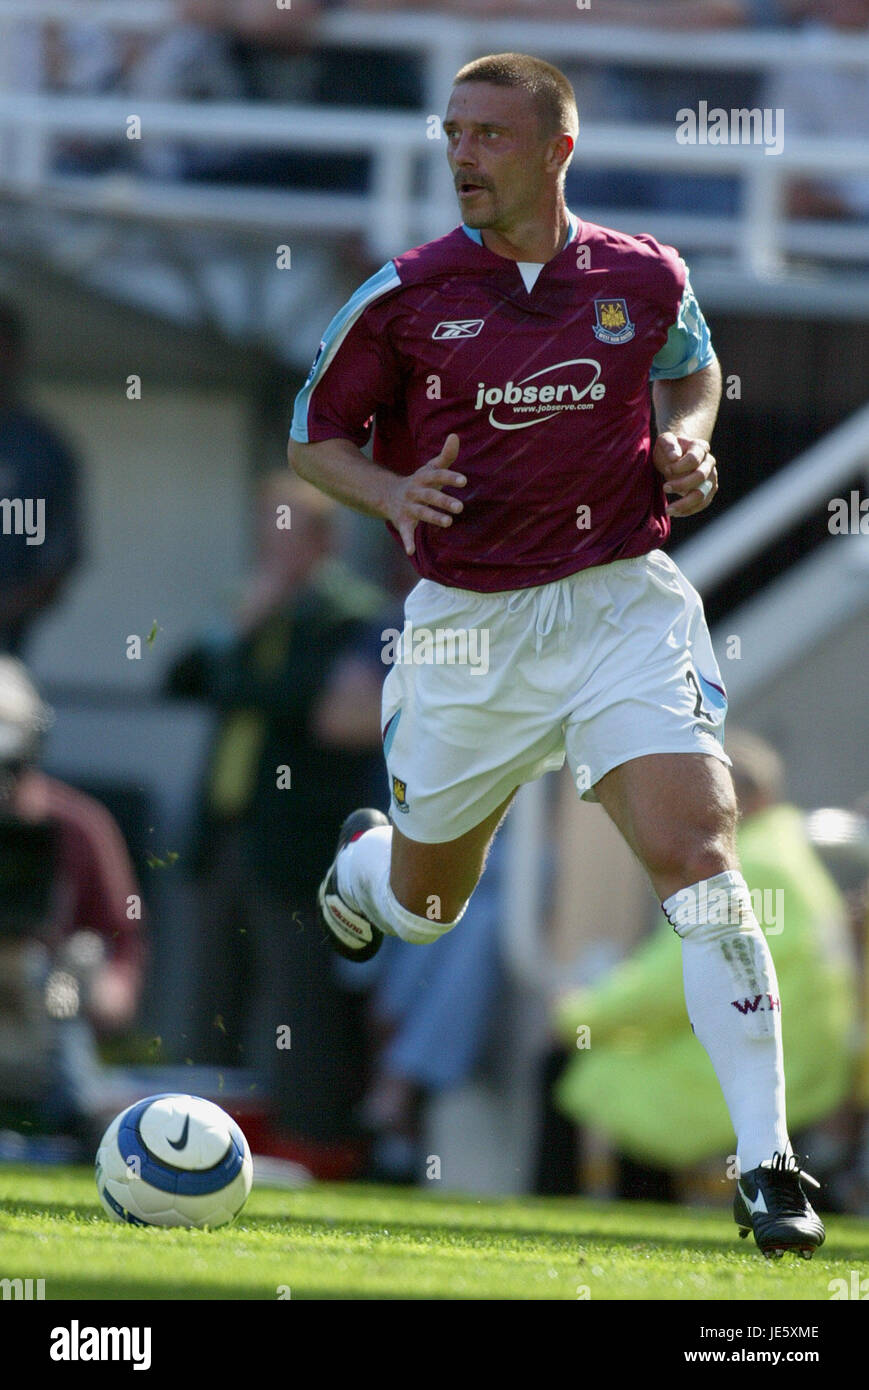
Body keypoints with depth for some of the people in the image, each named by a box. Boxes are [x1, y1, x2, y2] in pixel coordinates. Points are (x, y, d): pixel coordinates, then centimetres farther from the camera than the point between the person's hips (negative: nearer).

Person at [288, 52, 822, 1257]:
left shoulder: (644, 277, 0)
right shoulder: (406, 295, -5)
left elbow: (690, 365, 22)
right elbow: (317, 434, 7)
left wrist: (689, 443, 0)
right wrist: (389, 492, -14)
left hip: (621, 603, -1)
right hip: (467, 621, 1)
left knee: (695, 847, -20)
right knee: (425, 907, 16)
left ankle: (767, 1166, -19)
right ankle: (360, 864, 58)